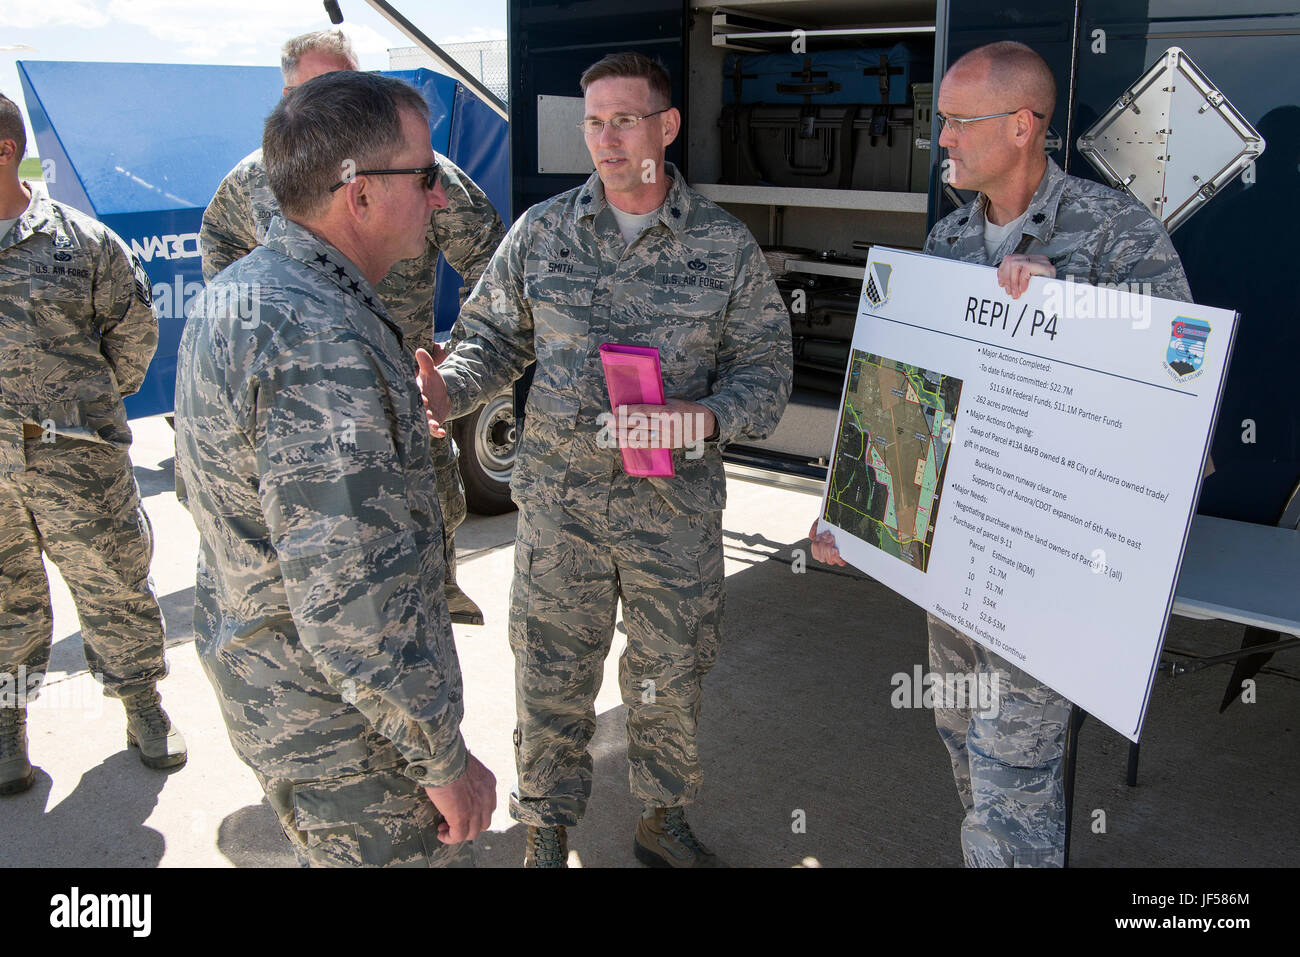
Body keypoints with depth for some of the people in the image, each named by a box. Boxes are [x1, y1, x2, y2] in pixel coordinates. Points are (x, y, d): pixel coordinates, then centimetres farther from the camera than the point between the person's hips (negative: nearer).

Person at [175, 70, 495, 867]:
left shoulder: (236, 293, 3)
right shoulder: (323, 347, -31)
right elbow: (353, 606, -31)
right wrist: (445, 759, -21)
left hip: (261, 674, 10)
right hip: (345, 724, -10)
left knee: (334, 854, 28)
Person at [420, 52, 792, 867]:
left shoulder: (727, 246, -2)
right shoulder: (541, 232, 0)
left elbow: (766, 370, -1)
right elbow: (495, 338, 8)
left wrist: (706, 417, -21)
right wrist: (445, 390, -14)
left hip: (678, 507, 0)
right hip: (560, 501, 0)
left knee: (671, 678, 16)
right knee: (550, 679, 10)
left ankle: (665, 817, 41)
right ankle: (547, 833, 34)